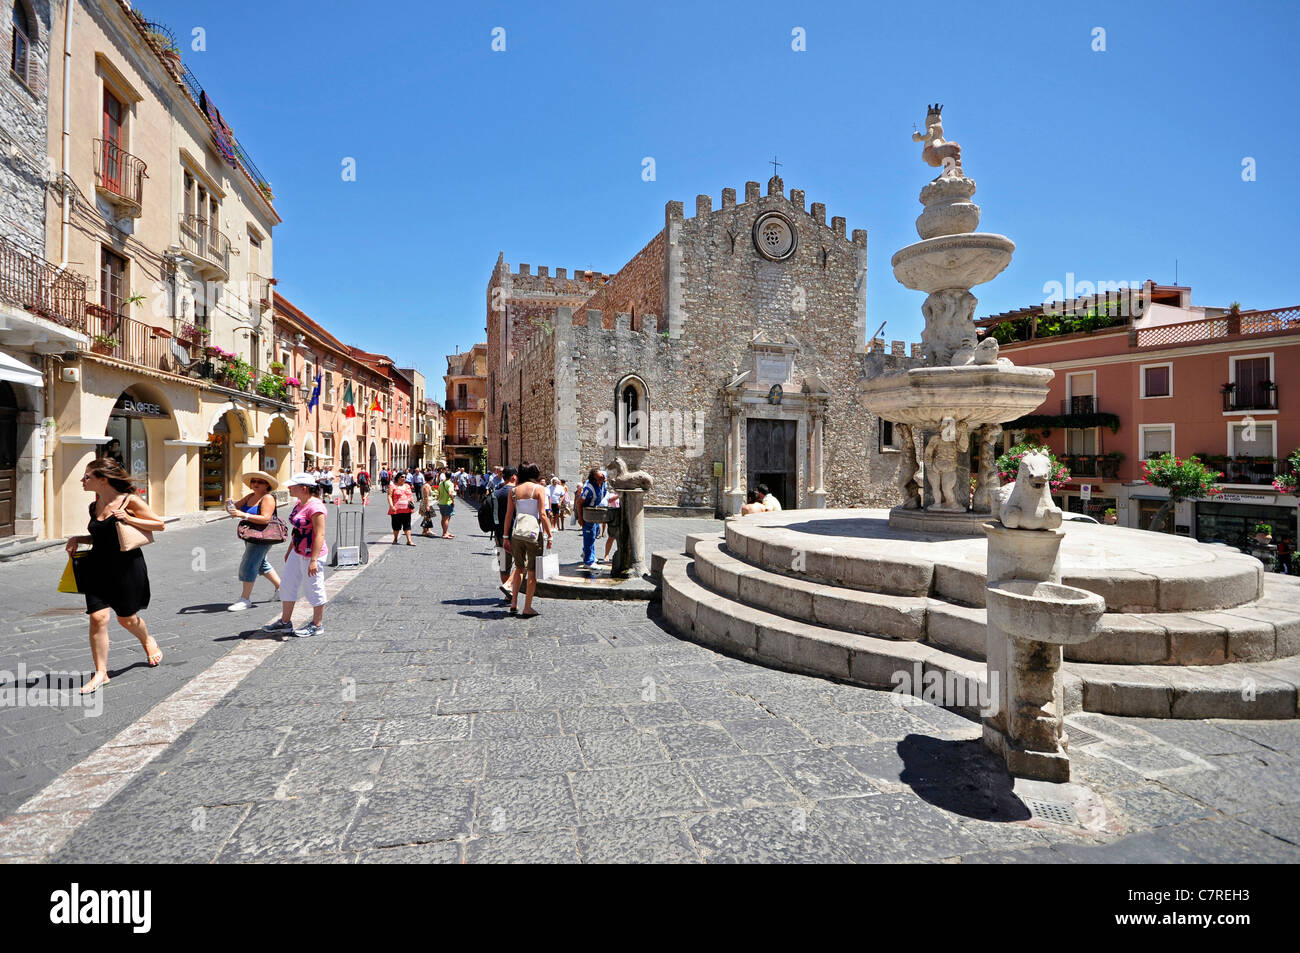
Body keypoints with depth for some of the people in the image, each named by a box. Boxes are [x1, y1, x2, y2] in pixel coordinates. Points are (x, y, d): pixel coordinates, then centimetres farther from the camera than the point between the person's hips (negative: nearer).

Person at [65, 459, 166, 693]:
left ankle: (148, 642, 40)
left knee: (126, 618, 7)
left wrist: (129, 519, -17)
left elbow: (160, 525, -7)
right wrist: (78, 539, 4)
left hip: (127, 567, -5)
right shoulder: (94, 507, 8)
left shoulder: (130, 501, -10)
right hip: (98, 568, 5)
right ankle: (101, 672, 4)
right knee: (97, 617, -5)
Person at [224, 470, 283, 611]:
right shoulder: (249, 496, 8)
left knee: (248, 565, -8)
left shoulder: (268, 498, -15)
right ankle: (280, 588, 33)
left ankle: (245, 600, 0)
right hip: (250, 537, 9)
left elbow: (265, 519, -26)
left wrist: (244, 515, -32)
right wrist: (229, 504, -16)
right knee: (261, 564, 19)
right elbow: (234, 509, 6)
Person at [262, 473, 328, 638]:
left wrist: (314, 559, -27)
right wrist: (289, 550, 24)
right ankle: (285, 622, 30)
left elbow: (320, 534, -24)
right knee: (287, 586, 16)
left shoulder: (315, 507, -21)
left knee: (314, 589, 3)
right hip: (297, 553, 10)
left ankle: (317, 625, 17)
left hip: (312, 555, -10)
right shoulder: (299, 504, 10)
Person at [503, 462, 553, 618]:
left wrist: (506, 537, 12)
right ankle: (527, 608, 9)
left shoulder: (514, 490, 8)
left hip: (516, 532, 4)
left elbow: (508, 515, 7)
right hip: (533, 533, -4)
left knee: (519, 567, 20)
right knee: (532, 571, 6)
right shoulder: (539, 489, -4)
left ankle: (514, 603, 15)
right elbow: (542, 514, -10)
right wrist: (549, 536, -5)